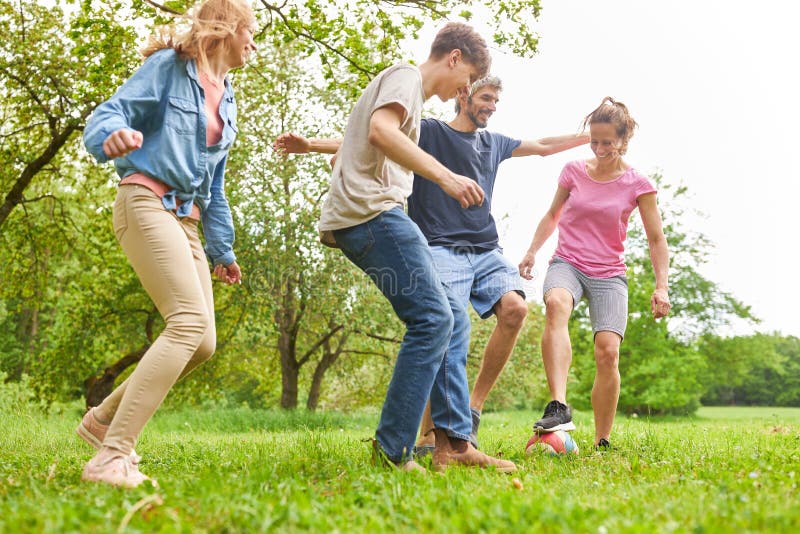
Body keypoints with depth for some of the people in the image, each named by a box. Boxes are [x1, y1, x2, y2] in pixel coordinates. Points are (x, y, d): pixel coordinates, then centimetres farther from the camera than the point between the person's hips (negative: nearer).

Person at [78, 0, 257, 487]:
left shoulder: (227, 101, 22)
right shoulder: (169, 66, 0)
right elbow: (110, 113, -11)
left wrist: (222, 249, 23)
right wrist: (113, 134, -35)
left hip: (186, 221, 9)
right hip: (147, 203, -9)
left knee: (203, 344, 0)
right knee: (190, 321, -25)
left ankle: (104, 419, 16)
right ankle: (111, 457, -27)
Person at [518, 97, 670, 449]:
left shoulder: (638, 184, -1)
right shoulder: (574, 170, 5)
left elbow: (656, 240, 3)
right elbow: (553, 214, 21)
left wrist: (661, 287, -7)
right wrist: (532, 251, 11)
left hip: (609, 274, 0)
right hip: (566, 263, 0)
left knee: (608, 349, -19)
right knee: (556, 304, -36)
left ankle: (602, 443, -4)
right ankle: (559, 407, -48)